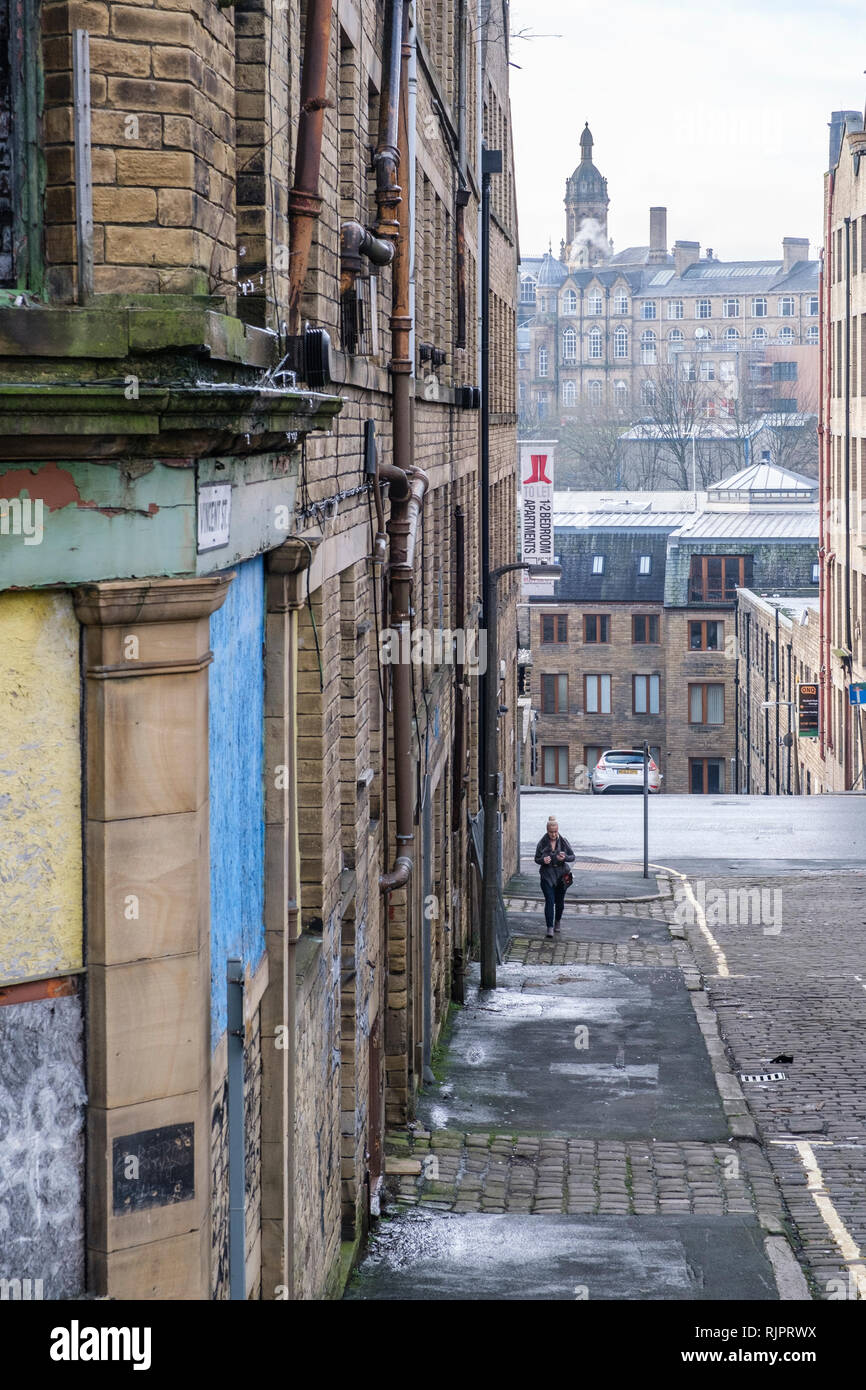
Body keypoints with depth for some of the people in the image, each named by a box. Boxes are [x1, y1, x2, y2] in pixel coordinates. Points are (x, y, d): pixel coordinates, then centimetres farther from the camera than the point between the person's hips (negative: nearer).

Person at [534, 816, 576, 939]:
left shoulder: (563, 841, -3)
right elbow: (536, 859, 2)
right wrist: (543, 860, -21)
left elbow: (572, 857, 1)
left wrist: (565, 858, -21)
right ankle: (550, 927, -12)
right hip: (547, 875, -2)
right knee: (549, 901, -12)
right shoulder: (542, 843, -5)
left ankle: (557, 921, 37)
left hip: (561, 875, 2)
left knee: (559, 901, 11)